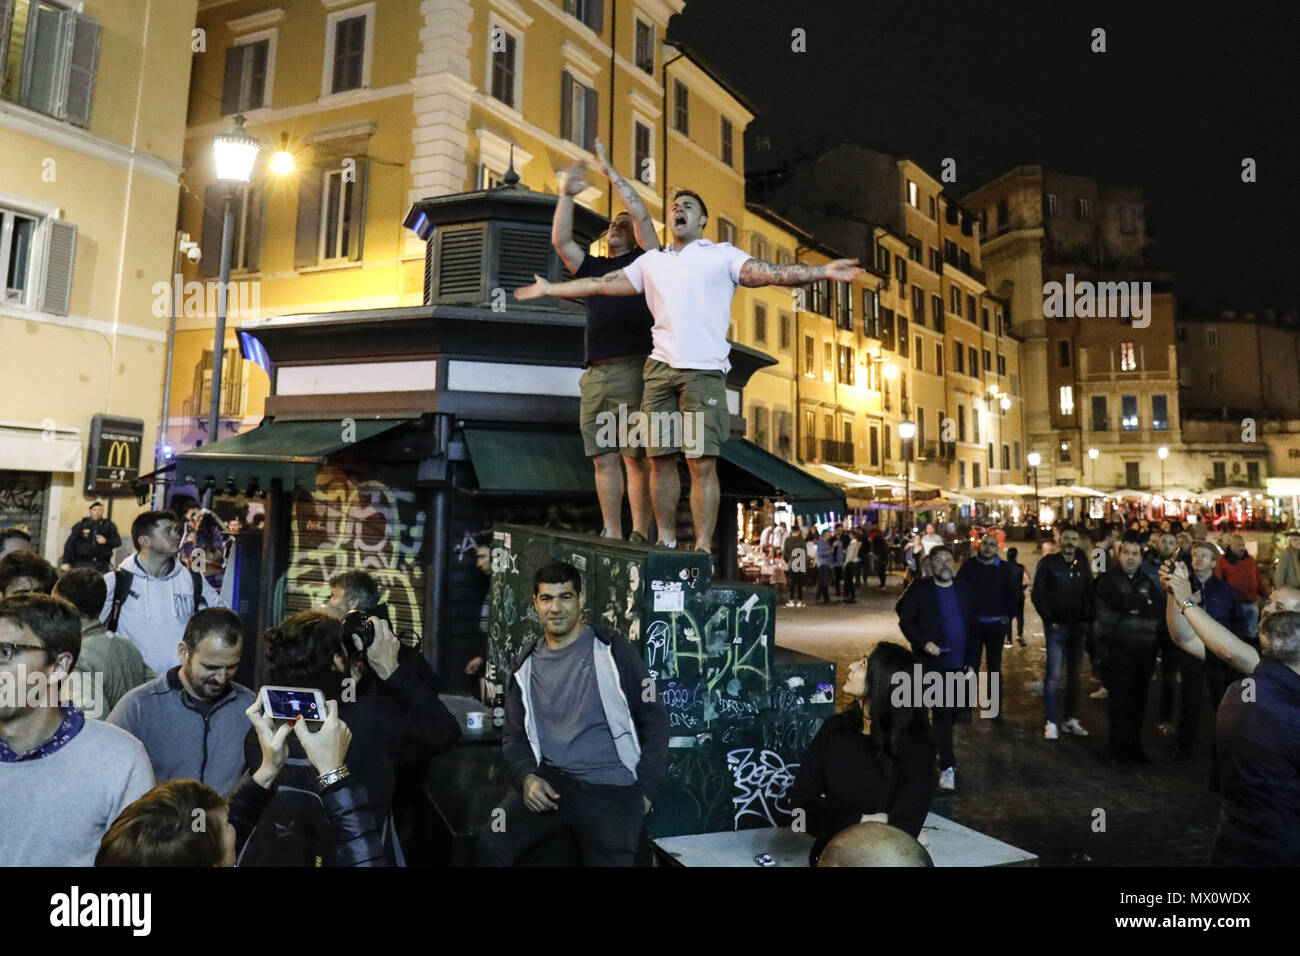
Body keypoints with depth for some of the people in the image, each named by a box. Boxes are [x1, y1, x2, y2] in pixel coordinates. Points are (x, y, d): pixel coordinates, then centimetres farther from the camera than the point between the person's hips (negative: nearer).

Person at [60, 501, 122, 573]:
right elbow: (70, 544, 6)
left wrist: (106, 541, -15)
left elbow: (118, 542, 5)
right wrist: (66, 562, -1)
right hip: (81, 563, 0)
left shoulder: (109, 526, 11)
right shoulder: (80, 525, 9)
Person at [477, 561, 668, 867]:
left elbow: (654, 719, 2)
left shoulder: (612, 650, -1)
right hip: (549, 781, 2)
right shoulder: (528, 664, 10)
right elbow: (515, 735, 15)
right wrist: (527, 777, -4)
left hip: (612, 789, -2)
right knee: (491, 844, -19)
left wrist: (645, 790, -2)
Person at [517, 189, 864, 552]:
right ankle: (666, 542, 13)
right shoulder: (651, 261, 22)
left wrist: (823, 271, -15)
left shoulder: (722, 255, 10)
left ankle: (703, 548, -5)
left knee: (702, 463, -8)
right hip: (660, 369, 4)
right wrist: (549, 289, 23)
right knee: (661, 458, 4)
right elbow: (603, 284, 23)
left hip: (704, 372, -4)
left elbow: (769, 273, -2)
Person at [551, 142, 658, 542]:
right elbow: (560, 240, 16)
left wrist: (610, 172, 6)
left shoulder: (644, 260, 13)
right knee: (604, 459, 2)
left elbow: (642, 214, 1)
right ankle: (611, 536, 5)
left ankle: (640, 535, -6)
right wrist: (566, 195, 9)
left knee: (636, 458, -8)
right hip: (595, 374, 5)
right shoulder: (593, 267, 25)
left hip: (632, 370, -5)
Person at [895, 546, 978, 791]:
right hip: (933, 662, -5)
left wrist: (972, 660, 5)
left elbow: (972, 628, 10)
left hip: (959, 663, 5)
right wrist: (923, 642, -19)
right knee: (942, 712, -7)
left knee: (955, 708, 14)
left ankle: (935, 747, 38)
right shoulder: (920, 590, -4)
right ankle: (947, 767, 0)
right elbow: (905, 621, -5)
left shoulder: (964, 590, 8)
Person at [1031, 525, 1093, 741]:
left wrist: (1087, 619, -2)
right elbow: (1037, 593, -6)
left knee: (1074, 674, 10)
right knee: (1053, 675, -7)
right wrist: (1049, 620, -10)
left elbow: (1089, 594, 11)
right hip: (1056, 626, -4)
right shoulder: (1049, 562, -4)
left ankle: (1071, 720, 18)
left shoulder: (1082, 565, 8)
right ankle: (1050, 723, -1)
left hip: (1077, 626, 4)